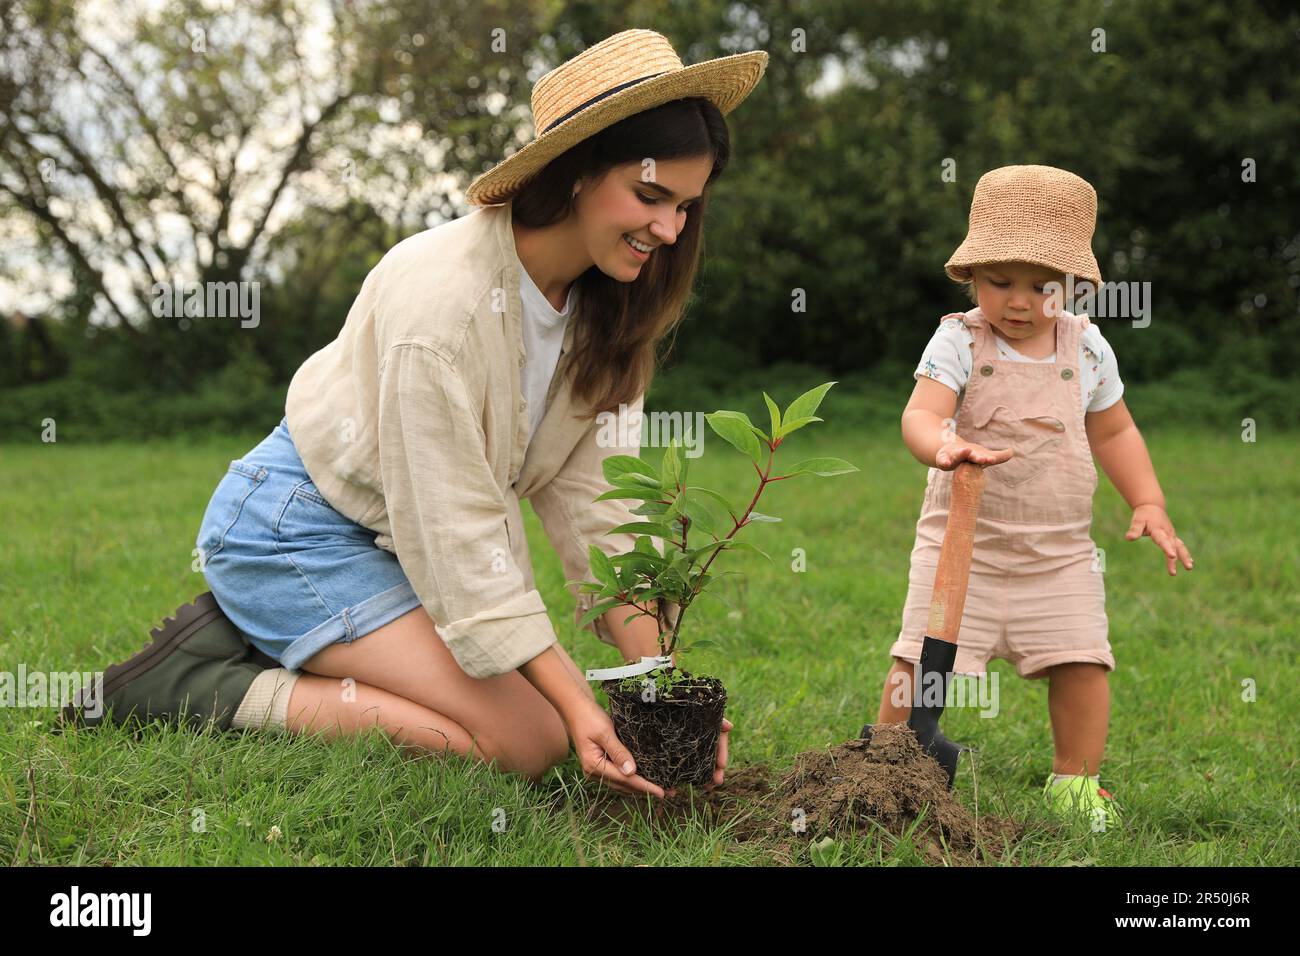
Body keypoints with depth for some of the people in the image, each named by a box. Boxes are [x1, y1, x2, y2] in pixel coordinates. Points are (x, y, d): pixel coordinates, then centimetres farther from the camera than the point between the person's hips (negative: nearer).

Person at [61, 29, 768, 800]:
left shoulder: (605, 303, -5)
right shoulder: (441, 298, -30)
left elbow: (598, 502, -6)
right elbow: (456, 532, -26)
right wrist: (574, 702, -26)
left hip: (389, 537, 9)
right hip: (294, 527, -9)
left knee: (557, 711, 6)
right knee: (529, 742, -15)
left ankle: (261, 638, 10)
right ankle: (208, 688, -8)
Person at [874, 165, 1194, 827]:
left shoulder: (1087, 348, 3)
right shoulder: (958, 341, -9)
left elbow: (1113, 430, 16)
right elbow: (920, 413, -24)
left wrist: (1148, 504, 8)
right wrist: (944, 445, -46)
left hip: (1061, 550, 3)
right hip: (962, 544, -2)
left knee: (1081, 661, -1)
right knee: (923, 659, -4)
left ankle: (1076, 780, 18)